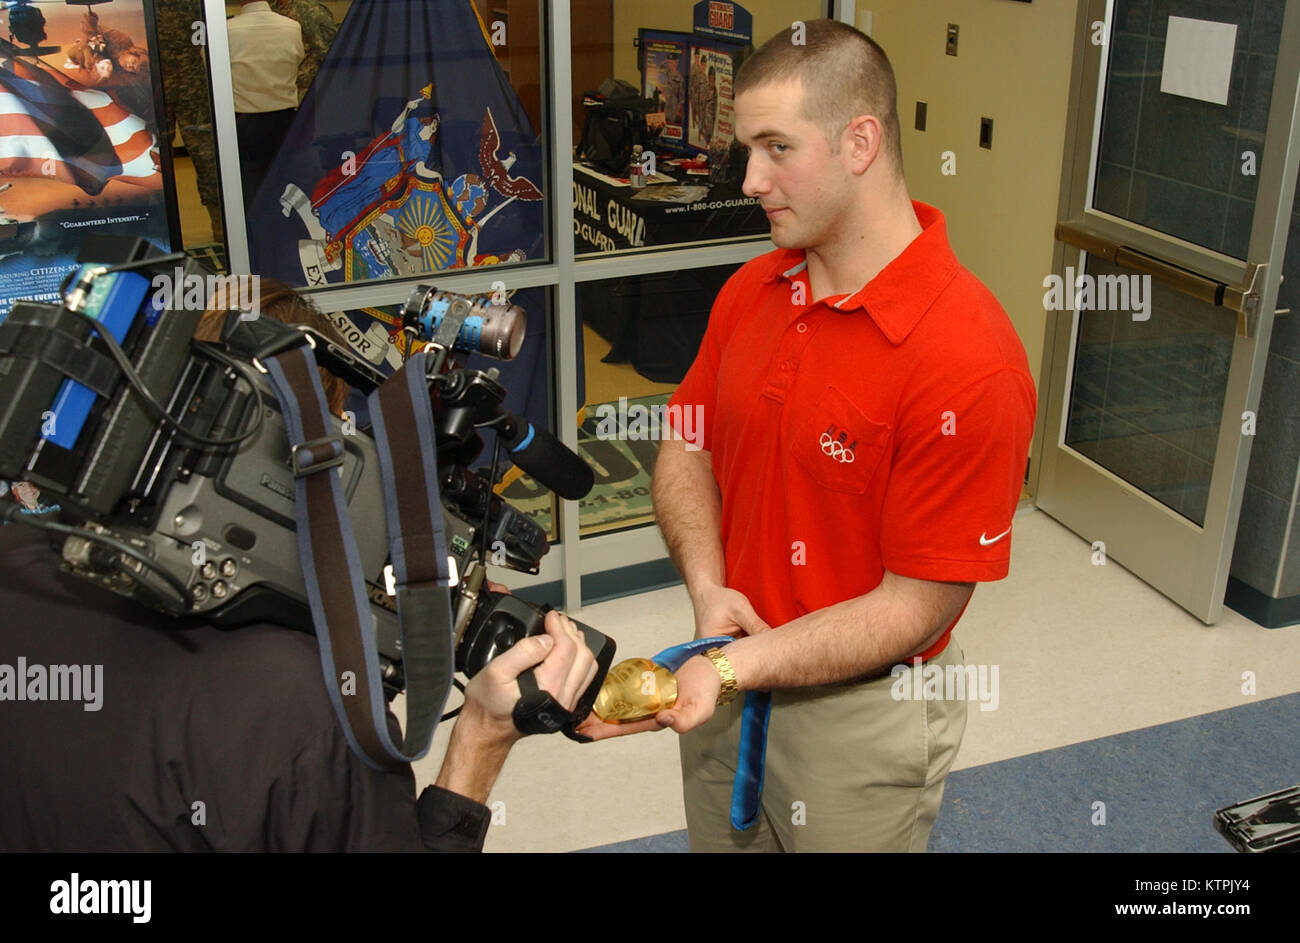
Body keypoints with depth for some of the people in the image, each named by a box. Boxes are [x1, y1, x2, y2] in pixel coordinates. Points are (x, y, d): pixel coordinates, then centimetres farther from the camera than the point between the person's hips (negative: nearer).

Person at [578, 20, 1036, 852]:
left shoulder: (969, 362, -26)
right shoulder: (749, 292, -3)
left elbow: (916, 605, -22)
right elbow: (687, 449, 6)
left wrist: (731, 668, -29)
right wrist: (709, 588, -12)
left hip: (862, 711, -6)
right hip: (730, 672, 6)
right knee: (718, 839, 25)